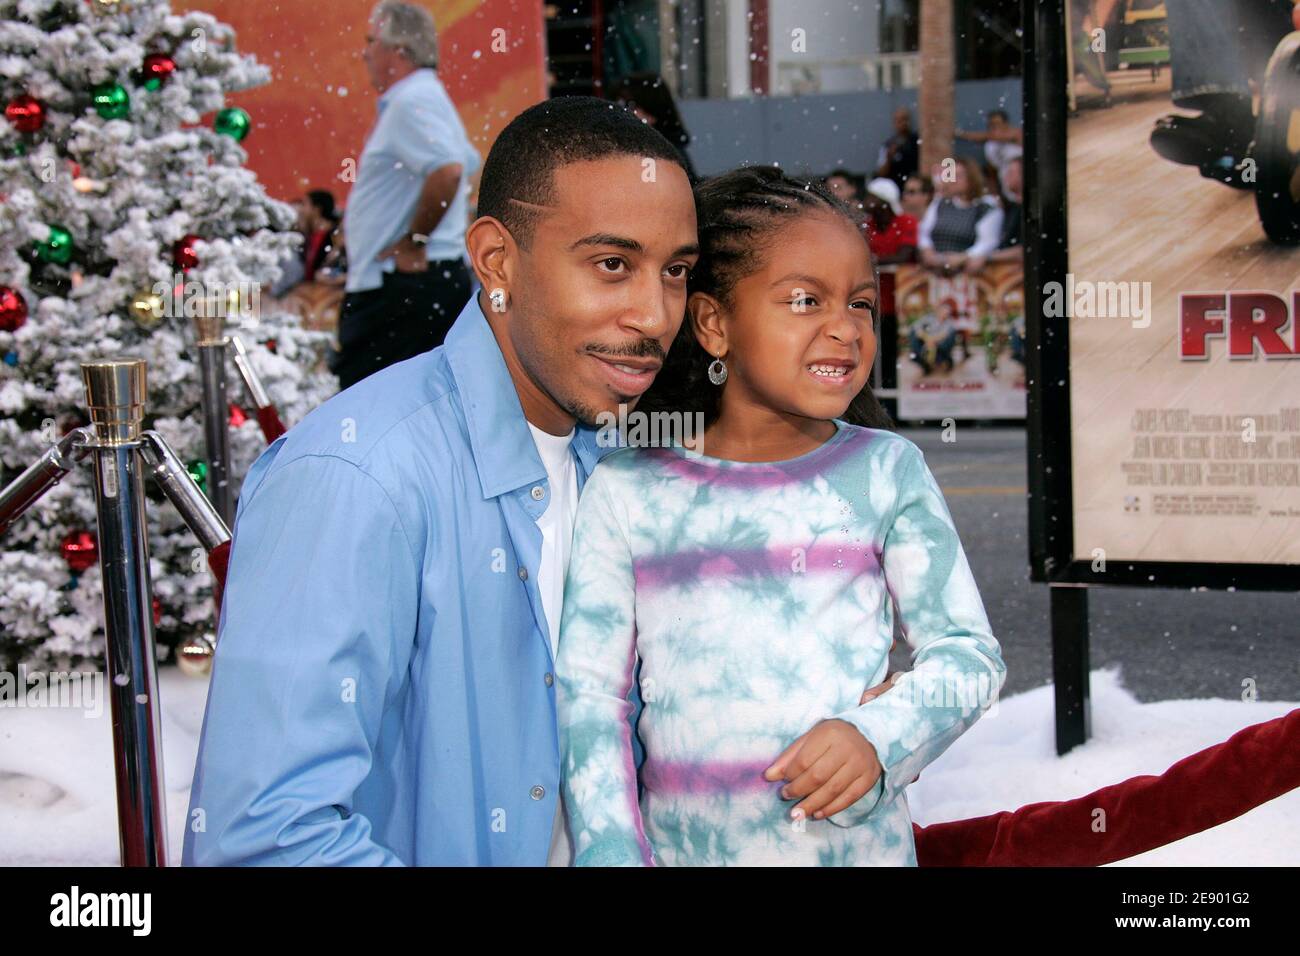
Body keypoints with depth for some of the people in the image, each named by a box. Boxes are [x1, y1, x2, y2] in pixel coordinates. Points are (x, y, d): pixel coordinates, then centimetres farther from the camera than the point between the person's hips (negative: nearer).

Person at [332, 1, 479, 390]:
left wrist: (413, 241, -19)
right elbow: (467, 165, 30)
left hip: (405, 281, -11)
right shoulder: (428, 98, 19)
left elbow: (447, 170, -29)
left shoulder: (411, 102, -15)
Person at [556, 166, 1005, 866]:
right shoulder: (627, 492, -2)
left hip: (859, 846, 0)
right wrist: (612, 852, -10)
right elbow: (589, 690, -1)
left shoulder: (884, 472, -1)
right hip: (678, 848, 0)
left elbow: (968, 651, 0)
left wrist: (878, 737, -18)